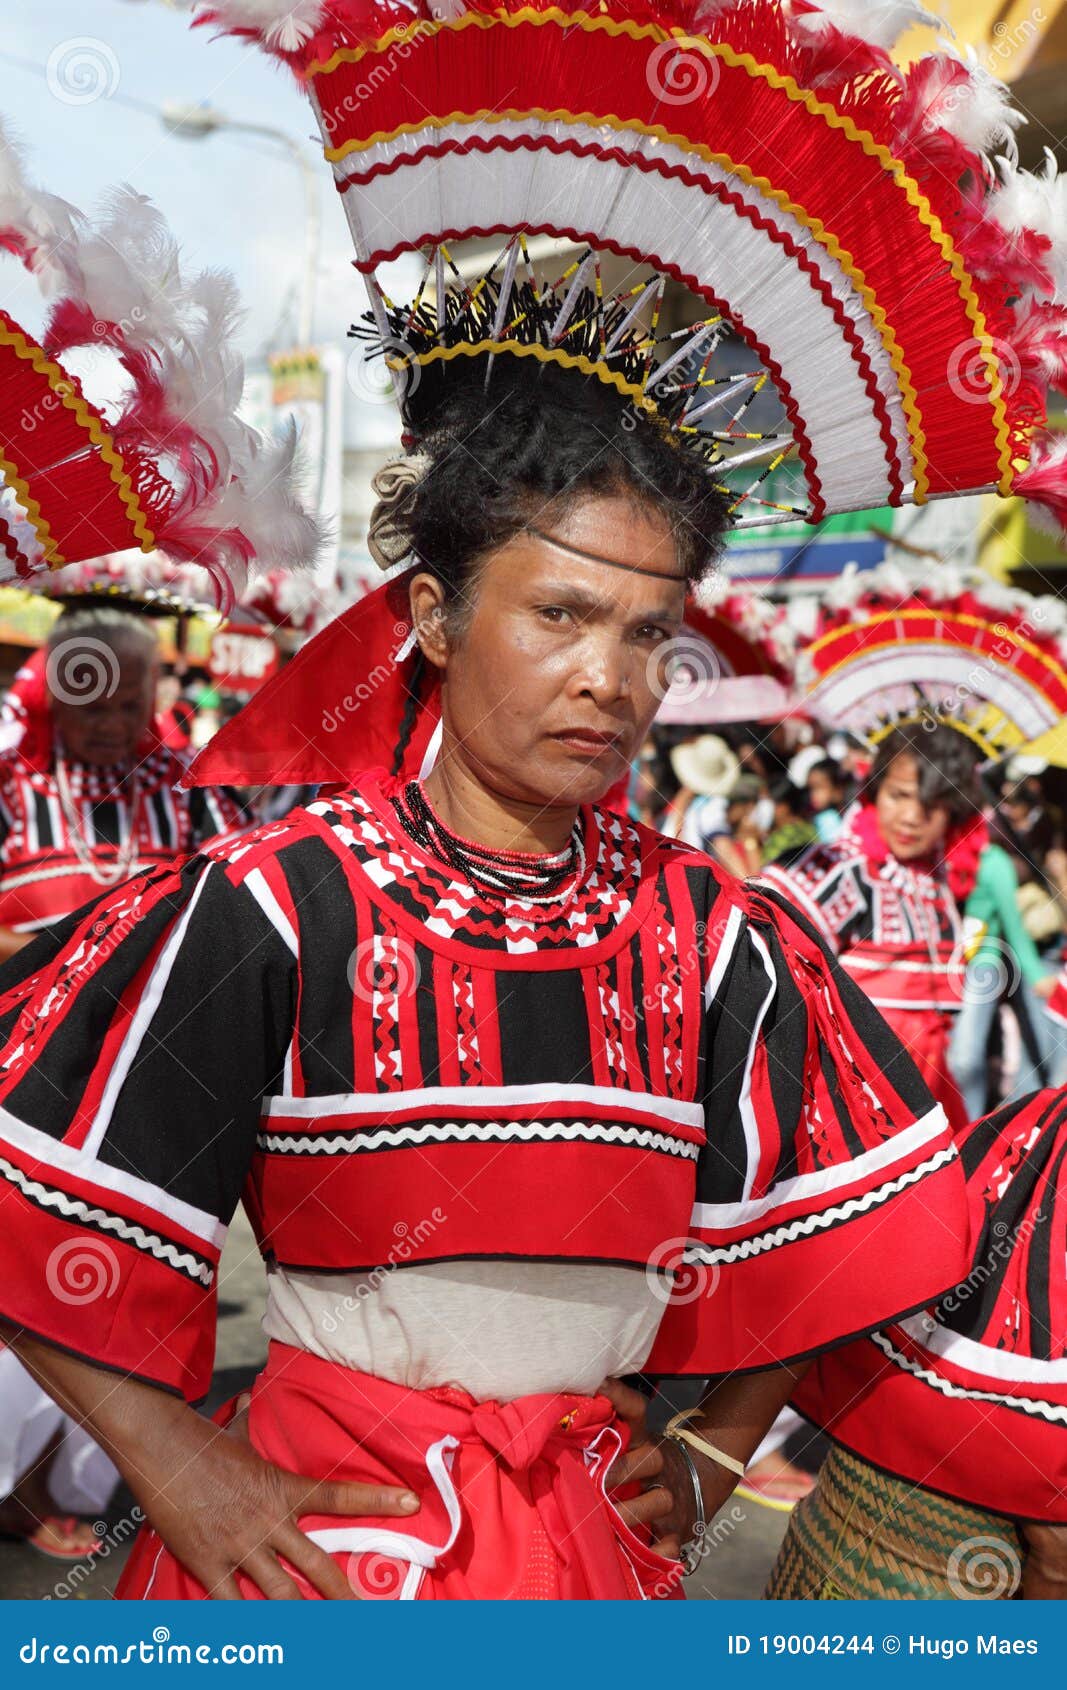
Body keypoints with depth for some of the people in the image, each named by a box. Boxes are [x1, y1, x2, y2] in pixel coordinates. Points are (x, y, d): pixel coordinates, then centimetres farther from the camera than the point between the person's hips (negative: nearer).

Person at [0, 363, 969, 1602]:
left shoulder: (717, 940, -3)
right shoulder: (275, 907, -15)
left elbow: (816, 1227, 11)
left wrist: (714, 1454, 7)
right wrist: (177, 1470, -12)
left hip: (596, 1523, 4)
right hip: (316, 1523, -3)